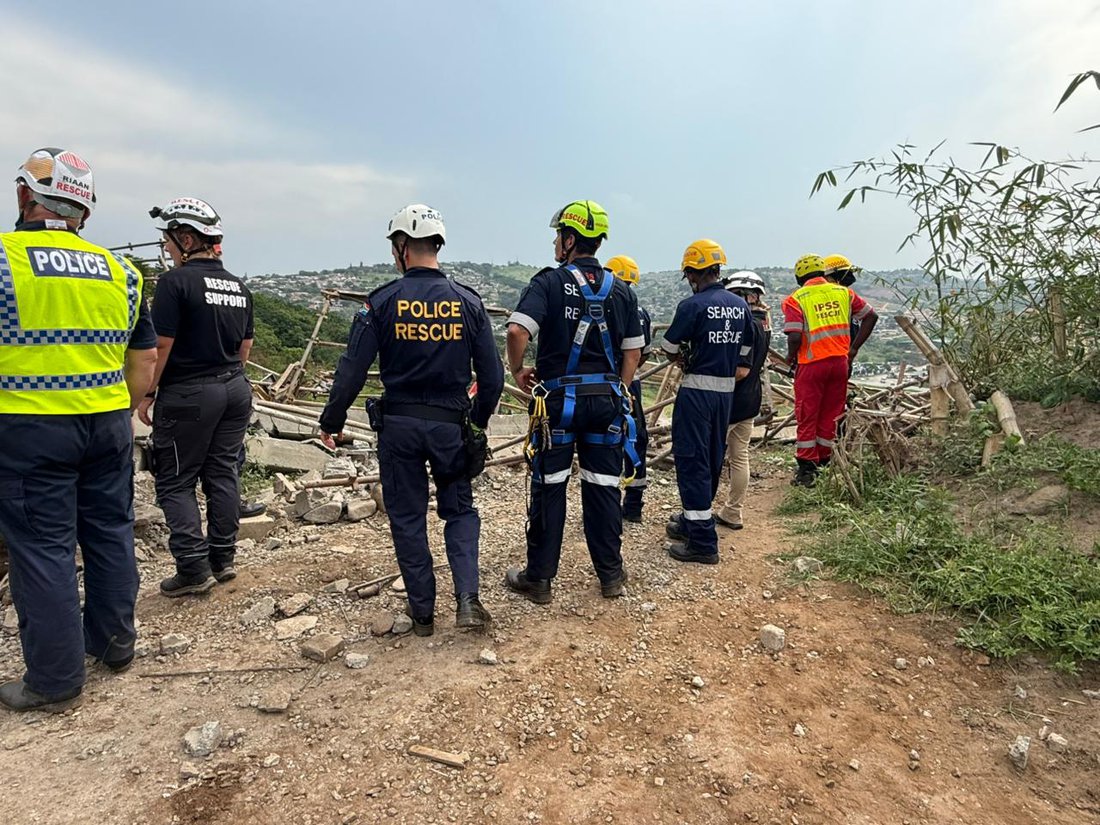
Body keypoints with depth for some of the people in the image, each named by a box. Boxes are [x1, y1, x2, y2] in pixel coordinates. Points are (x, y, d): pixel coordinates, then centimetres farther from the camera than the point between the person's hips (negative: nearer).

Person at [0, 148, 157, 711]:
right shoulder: (118, 269, 7)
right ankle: (114, 643, 30)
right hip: (108, 424, 5)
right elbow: (145, 358, 10)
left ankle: (55, 681, 15)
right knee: (110, 534, 15)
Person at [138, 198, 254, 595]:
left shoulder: (176, 281, -13)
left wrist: (147, 393, -6)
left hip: (187, 395, -7)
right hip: (235, 390, 7)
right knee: (222, 473, 13)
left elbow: (161, 344, -15)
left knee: (175, 482, 4)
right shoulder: (238, 286, 9)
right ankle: (223, 559, 19)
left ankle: (194, 569, 3)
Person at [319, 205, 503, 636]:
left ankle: (423, 612, 21)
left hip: (398, 426, -1)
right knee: (460, 510, 18)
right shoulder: (468, 302, -2)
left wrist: (331, 422, 6)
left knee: (407, 518, 13)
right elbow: (492, 377, -1)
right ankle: (467, 598, 3)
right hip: (451, 425, 1)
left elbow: (352, 370, -8)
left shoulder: (382, 302, -7)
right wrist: (478, 422, 15)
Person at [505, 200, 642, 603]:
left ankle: (538, 578, 16)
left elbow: (517, 330, -21)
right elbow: (633, 350, 9)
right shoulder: (620, 290, 8)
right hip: (607, 399, 4)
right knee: (603, 487, 11)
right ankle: (611, 575, 21)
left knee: (549, 488, 6)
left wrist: (517, 370, -5)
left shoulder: (549, 282, -6)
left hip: (559, 398, -4)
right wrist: (618, 392, 15)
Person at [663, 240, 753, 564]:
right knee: (712, 458, 16)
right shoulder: (740, 305, 7)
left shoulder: (693, 305, -14)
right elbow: (745, 349, 14)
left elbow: (668, 347, -6)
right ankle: (694, 521, 34)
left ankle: (702, 541, -1)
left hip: (697, 392, -7)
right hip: (727, 391, 8)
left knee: (691, 460, -2)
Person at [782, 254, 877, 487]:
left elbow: (794, 337, -17)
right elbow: (870, 316, 10)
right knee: (831, 415, 15)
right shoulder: (843, 292, 8)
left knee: (807, 417, 6)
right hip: (840, 362, 4)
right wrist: (854, 348, 12)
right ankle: (824, 463, 25)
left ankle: (807, 470, 8)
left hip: (812, 365, -4)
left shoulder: (795, 299, -7)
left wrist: (791, 356, 2)